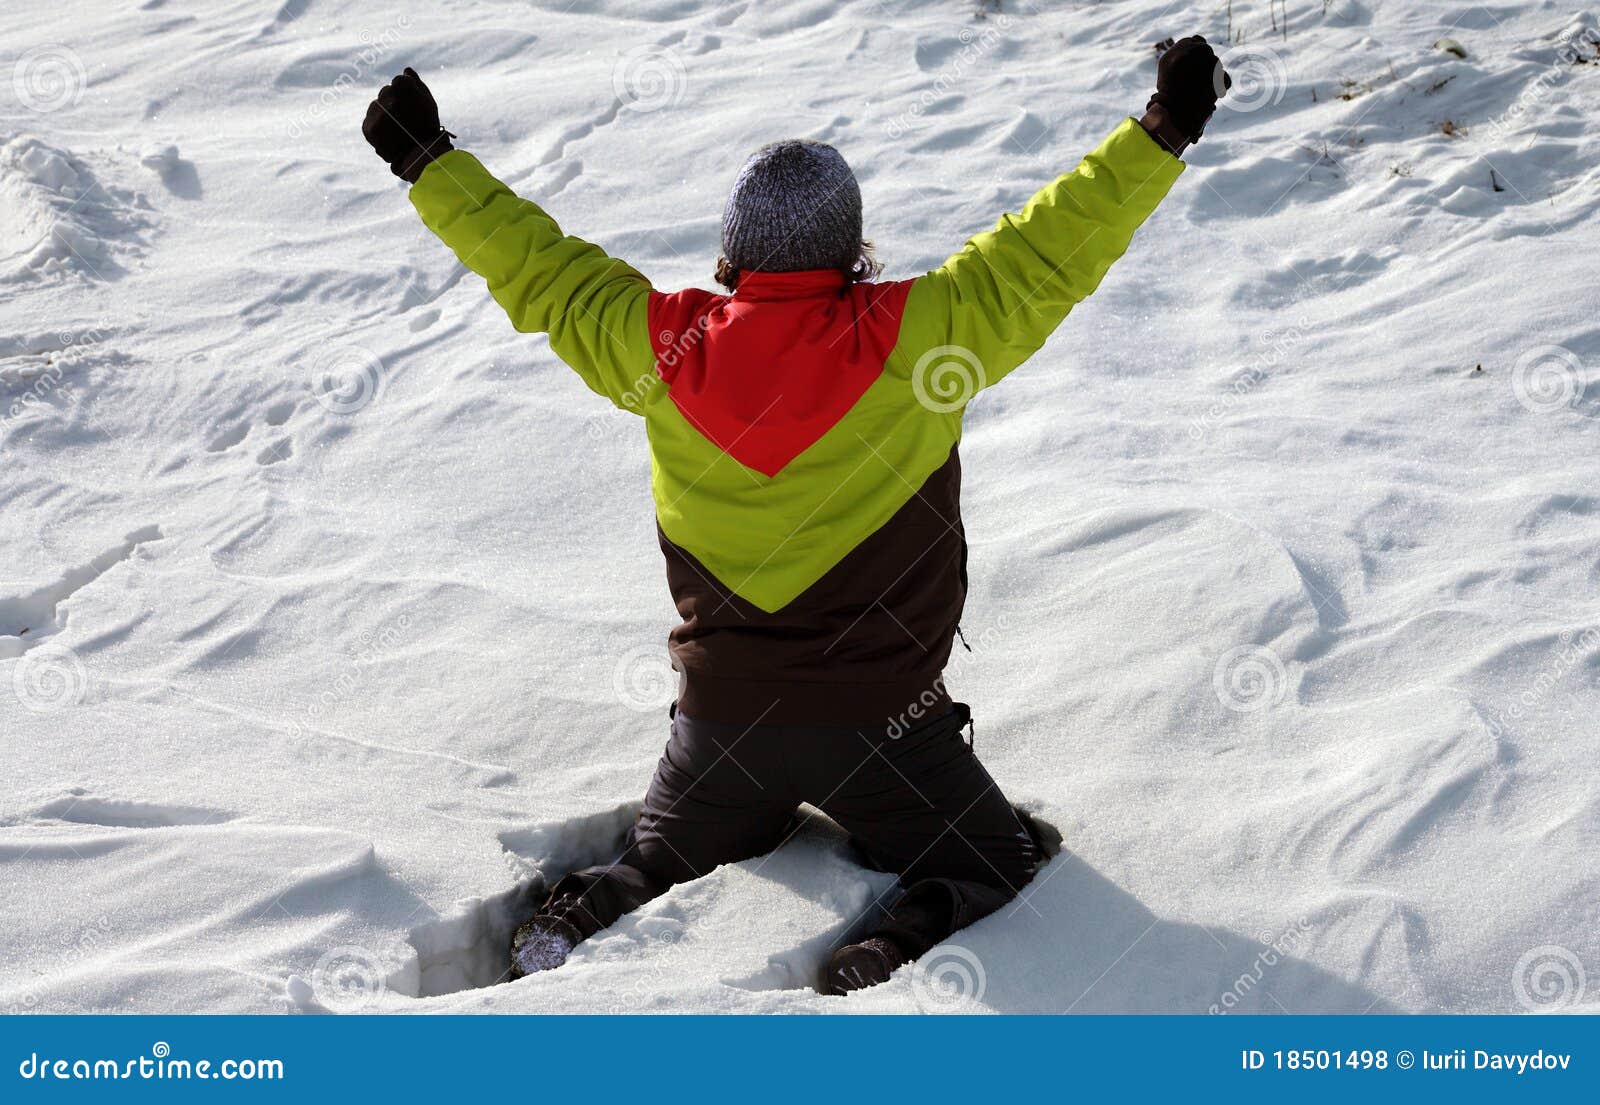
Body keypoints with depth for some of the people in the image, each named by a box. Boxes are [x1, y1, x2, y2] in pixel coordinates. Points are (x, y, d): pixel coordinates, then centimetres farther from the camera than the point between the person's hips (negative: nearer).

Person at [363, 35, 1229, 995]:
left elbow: (538, 270, 6)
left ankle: (574, 927, -1)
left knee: (663, 872, 29)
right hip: (878, 721, -4)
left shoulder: (663, 348, -6)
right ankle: (889, 965, -13)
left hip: (719, 719, 4)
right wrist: (1162, 135, -4)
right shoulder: (916, 335, -16)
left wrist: (428, 162, 19)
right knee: (996, 873, 15)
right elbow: (1046, 256, -11)